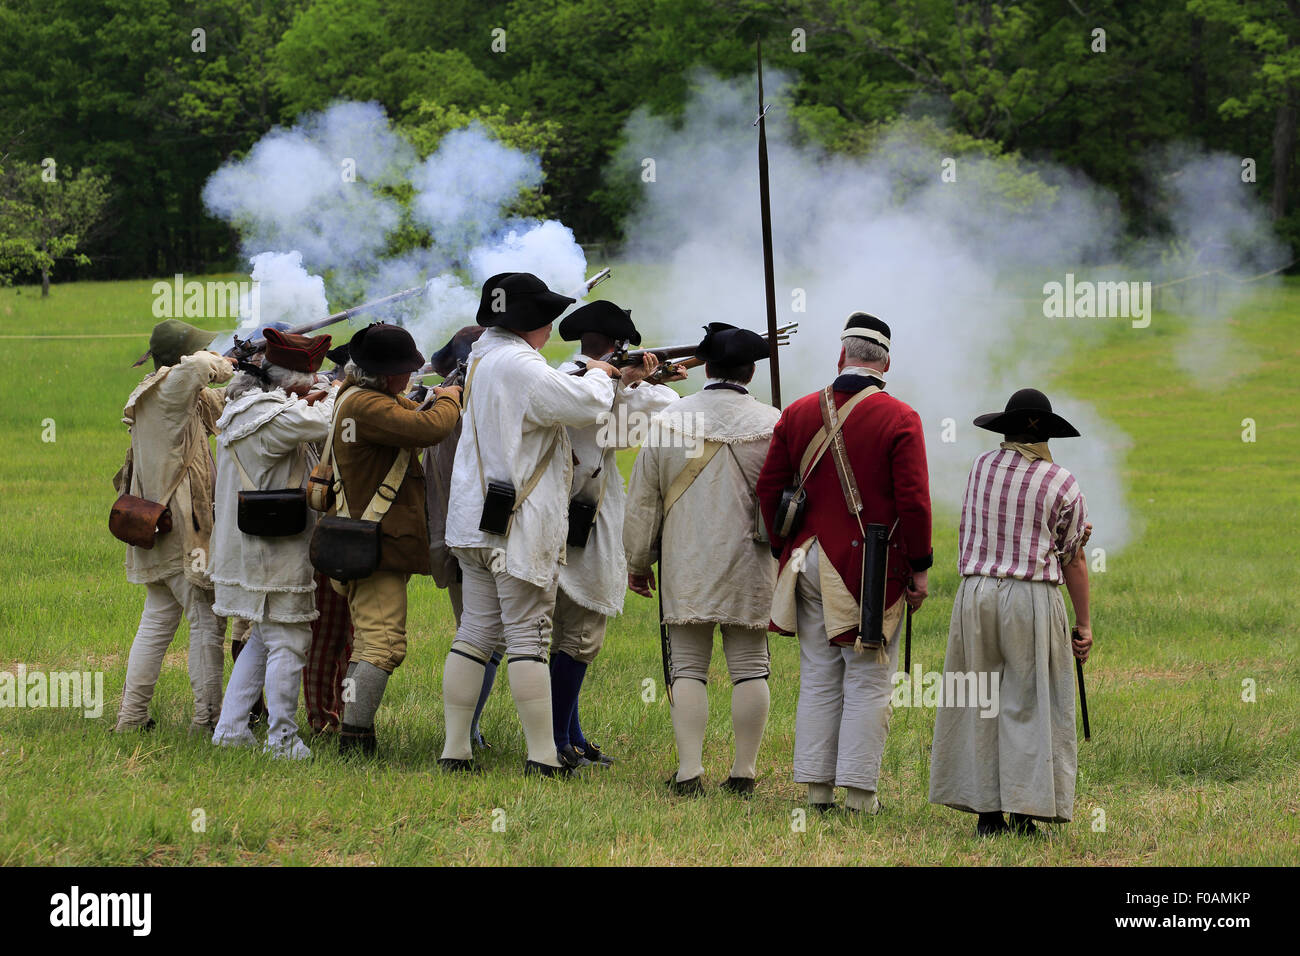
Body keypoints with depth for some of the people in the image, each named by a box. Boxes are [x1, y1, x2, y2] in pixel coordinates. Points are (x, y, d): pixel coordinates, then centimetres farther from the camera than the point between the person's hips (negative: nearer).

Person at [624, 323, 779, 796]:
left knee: (687, 667, 4)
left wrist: (638, 562, 15)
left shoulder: (669, 421, 1)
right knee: (749, 667, 5)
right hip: (750, 569, 0)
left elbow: (643, 501, 5)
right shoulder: (773, 425, -2)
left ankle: (688, 772, -3)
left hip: (686, 567, 0)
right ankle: (744, 772, 5)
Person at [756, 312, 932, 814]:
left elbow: (769, 487, 7)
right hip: (874, 567, -4)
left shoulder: (799, 413, 4)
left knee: (818, 678, 11)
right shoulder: (900, 420, -8)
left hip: (812, 562, 4)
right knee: (868, 681, 1)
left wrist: (785, 549, 17)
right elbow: (913, 502, -12)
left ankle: (817, 787, 11)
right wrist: (920, 568, -2)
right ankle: (858, 791, 0)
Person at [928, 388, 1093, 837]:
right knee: (1030, 706, 2)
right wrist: (1083, 624, 7)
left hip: (975, 593, 3)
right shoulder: (1063, 484, -3)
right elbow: (1072, 562, 0)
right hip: (1033, 598, -3)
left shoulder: (981, 467, 6)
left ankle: (986, 812, 8)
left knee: (979, 704, 8)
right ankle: (1025, 812, -2)